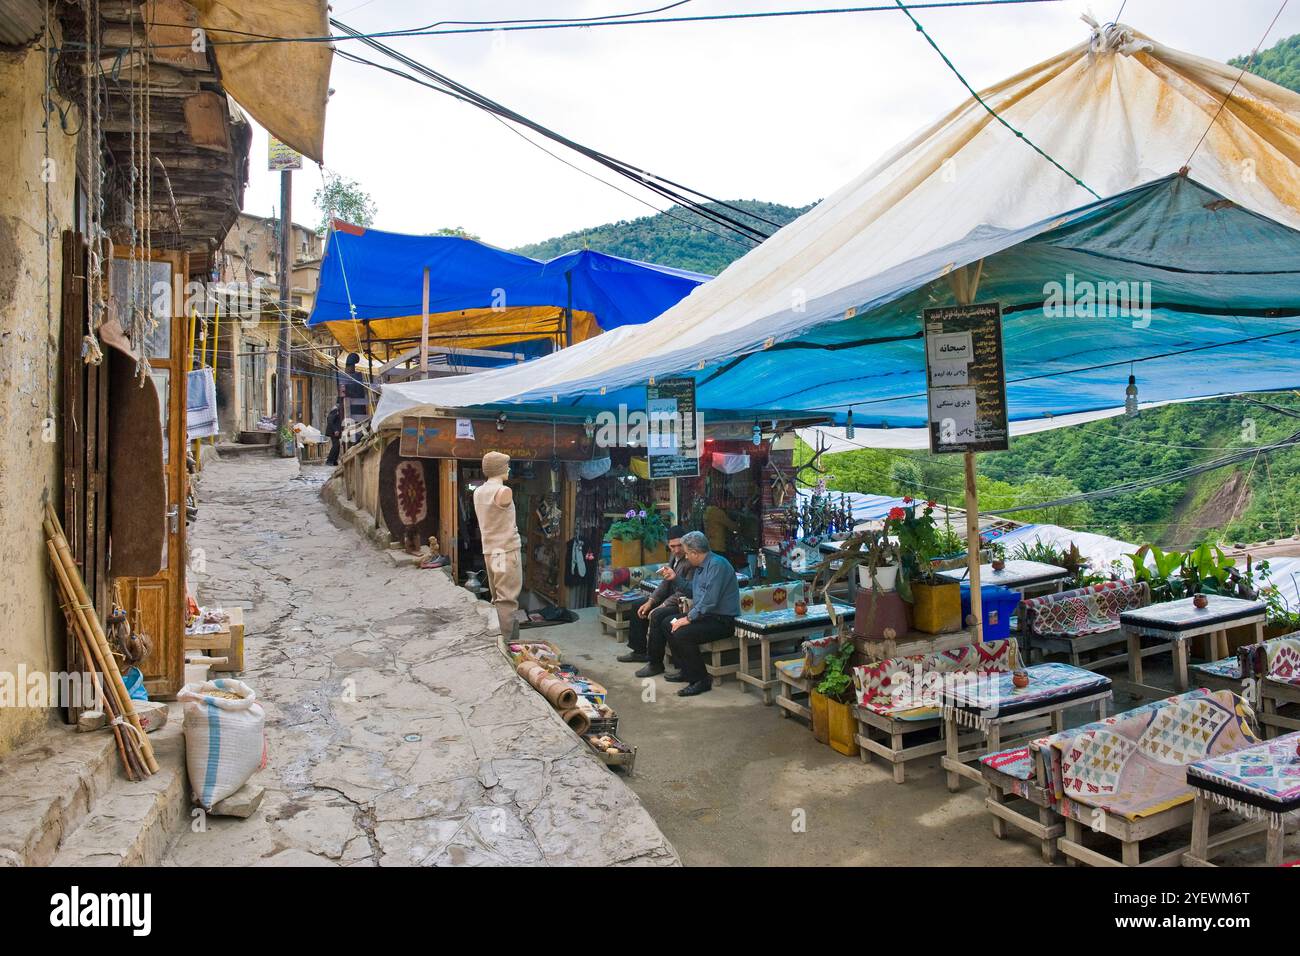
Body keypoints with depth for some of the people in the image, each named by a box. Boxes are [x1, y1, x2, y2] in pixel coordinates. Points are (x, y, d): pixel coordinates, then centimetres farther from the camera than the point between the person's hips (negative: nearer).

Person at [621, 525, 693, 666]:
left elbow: (686, 592, -25)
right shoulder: (673, 556, 5)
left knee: (656, 616, -30)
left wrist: (661, 606, -23)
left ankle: (656, 663, -17)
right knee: (640, 607, 14)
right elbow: (665, 582, 11)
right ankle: (640, 651, 25)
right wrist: (651, 601, 0)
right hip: (671, 597, 10)